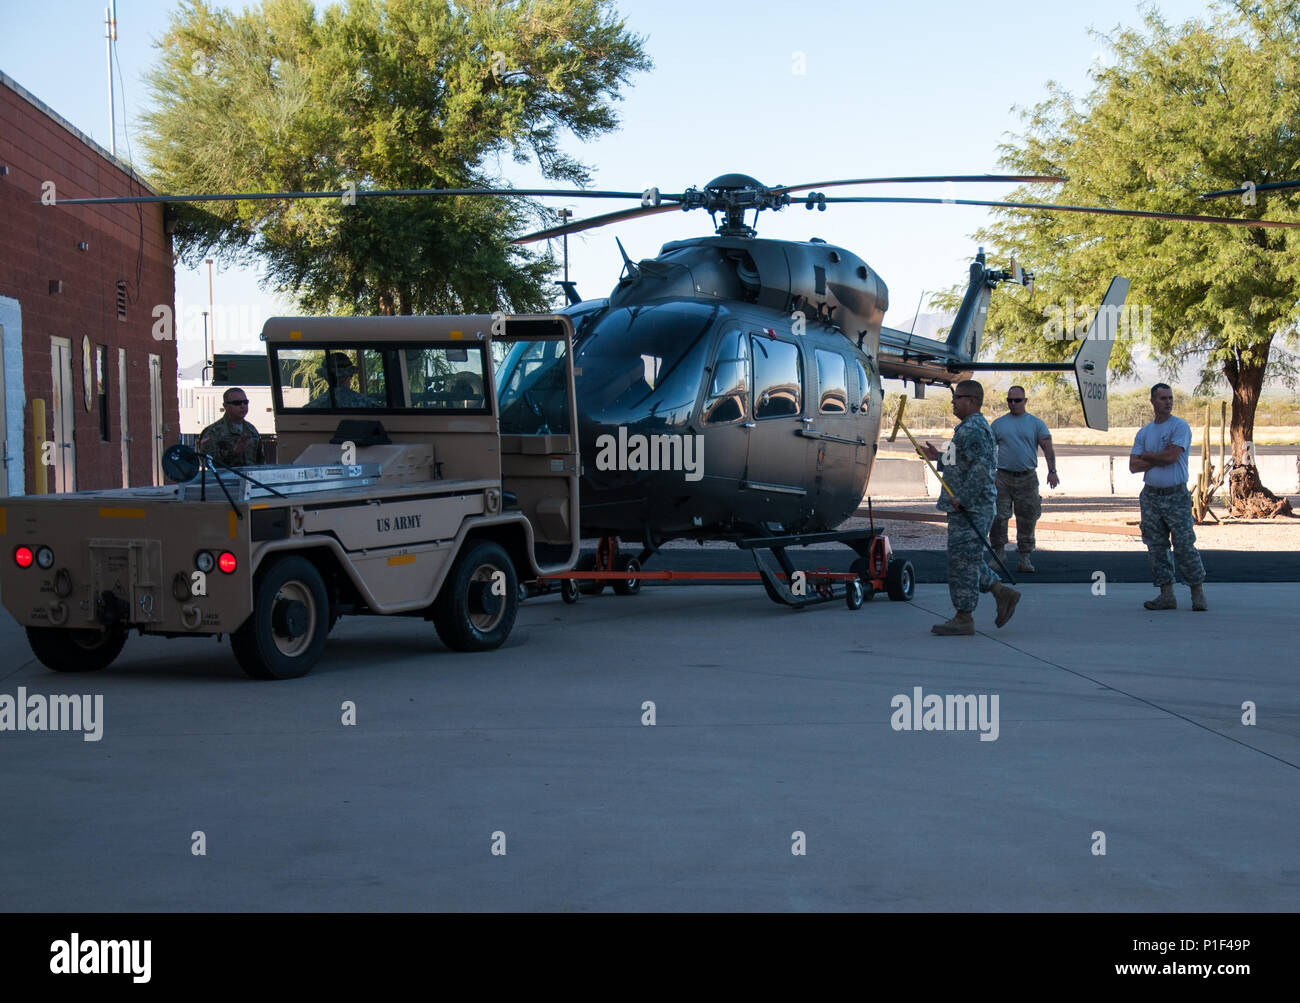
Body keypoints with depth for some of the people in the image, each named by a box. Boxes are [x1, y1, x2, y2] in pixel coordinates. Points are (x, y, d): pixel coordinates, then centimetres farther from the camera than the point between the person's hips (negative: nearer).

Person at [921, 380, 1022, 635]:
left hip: (971, 509, -11)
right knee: (967, 560, 16)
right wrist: (938, 458, 20)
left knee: (962, 560, -6)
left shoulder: (973, 429, -16)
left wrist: (962, 498, -23)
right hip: (965, 508, 11)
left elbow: (981, 468, -26)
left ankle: (963, 618, -1)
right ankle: (1003, 593, 19)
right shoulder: (968, 428, 19)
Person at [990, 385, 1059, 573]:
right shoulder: (998, 424, 11)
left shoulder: (1036, 423, 7)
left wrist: (1052, 470, -15)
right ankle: (998, 552, 8)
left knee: (1027, 520, 2)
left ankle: (1025, 558, 10)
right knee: (997, 517, -7)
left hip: (1027, 478, 0)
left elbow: (1047, 447, -1)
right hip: (1003, 478, 0)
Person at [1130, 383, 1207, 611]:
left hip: (1176, 496, -5)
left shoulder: (1180, 427, -3)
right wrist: (1161, 458, -9)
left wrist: (1146, 456, 0)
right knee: (1156, 548, 5)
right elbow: (1133, 466, 2)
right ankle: (1166, 595, 10)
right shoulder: (1144, 432, 11)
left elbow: (1171, 456, -15)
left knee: (1185, 547, -8)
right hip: (1151, 496, 5)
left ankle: (1198, 593, 1)